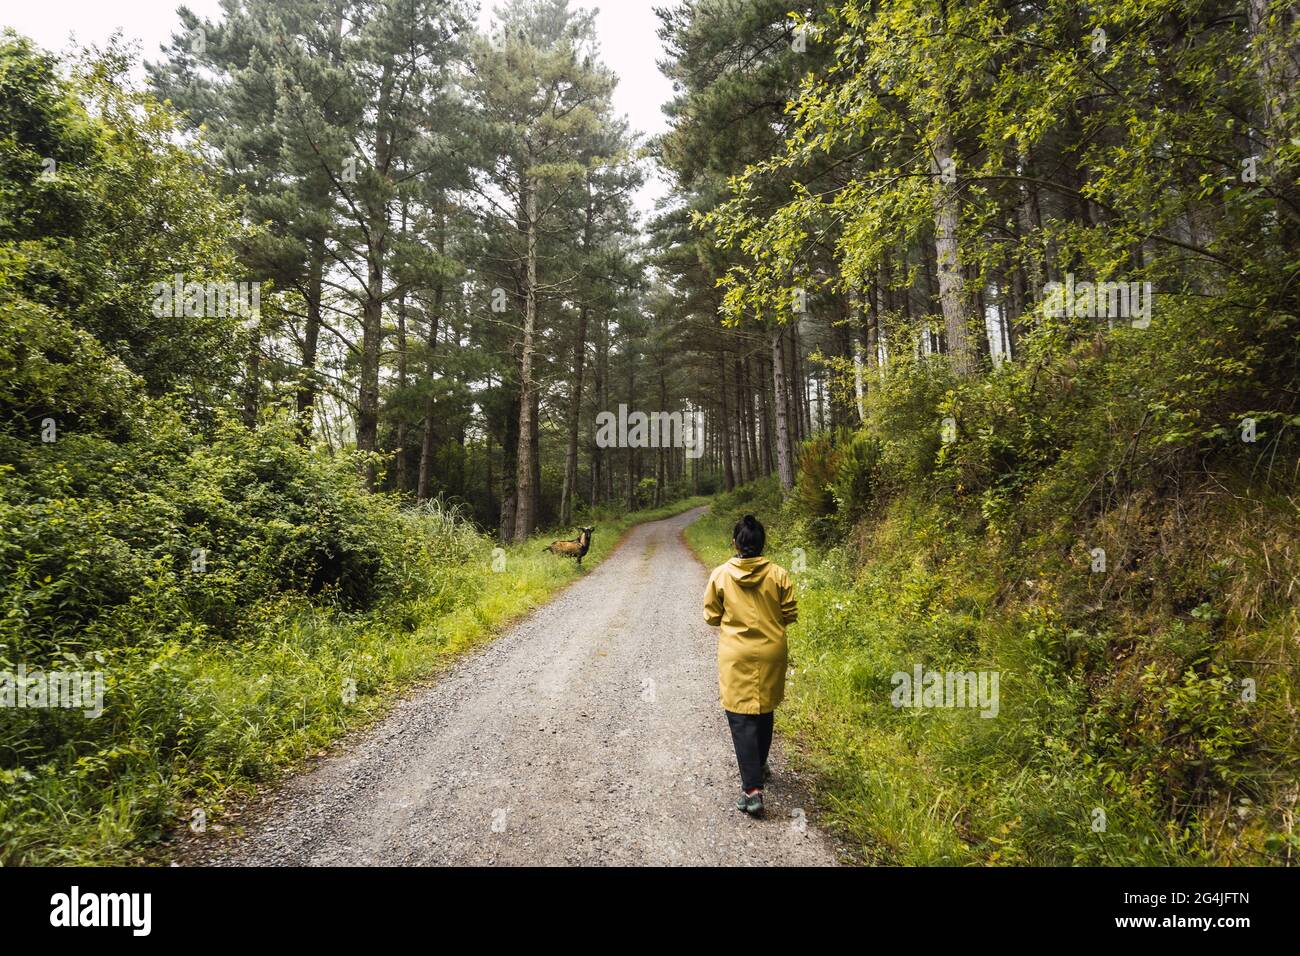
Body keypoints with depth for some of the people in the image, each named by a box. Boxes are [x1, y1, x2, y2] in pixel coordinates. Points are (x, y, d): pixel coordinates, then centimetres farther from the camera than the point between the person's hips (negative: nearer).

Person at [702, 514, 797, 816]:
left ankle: (752, 789, -9)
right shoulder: (778, 574, -7)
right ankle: (759, 767, 40)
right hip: (771, 655, 3)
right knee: (764, 713, 21)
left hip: (736, 657, -2)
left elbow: (711, 617, -2)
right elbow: (790, 615, -1)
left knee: (741, 720, 0)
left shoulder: (721, 574, -9)